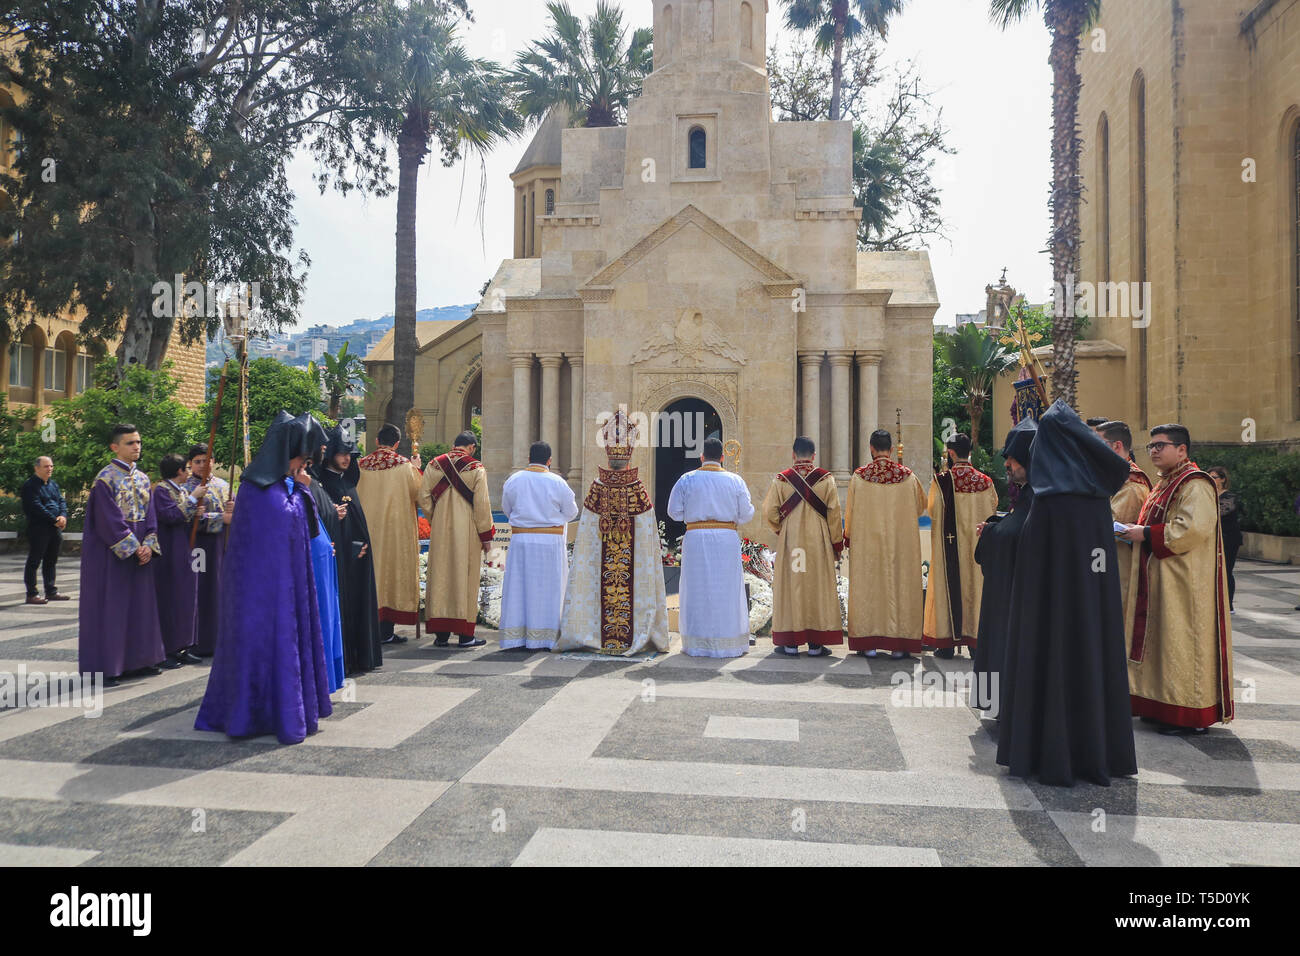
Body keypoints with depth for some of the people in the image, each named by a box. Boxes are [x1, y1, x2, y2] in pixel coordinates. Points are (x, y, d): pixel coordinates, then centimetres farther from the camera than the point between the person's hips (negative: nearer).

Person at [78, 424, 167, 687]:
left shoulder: (143, 478, 10)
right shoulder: (106, 478, -10)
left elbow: (149, 516, 9)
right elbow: (109, 519, -16)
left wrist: (148, 545, -6)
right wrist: (133, 548, -17)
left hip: (139, 550, 7)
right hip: (111, 552, -7)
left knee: (139, 604, 9)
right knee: (110, 605, -3)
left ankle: (134, 661, 18)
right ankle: (103, 667, 4)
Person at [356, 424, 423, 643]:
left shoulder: (362, 465, 2)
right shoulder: (404, 465, -8)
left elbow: (355, 496, 10)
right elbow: (418, 493, -1)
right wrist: (416, 469, 12)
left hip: (367, 529, 3)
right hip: (396, 528, -3)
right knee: (393, 572, 2)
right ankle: (386, 631, 1)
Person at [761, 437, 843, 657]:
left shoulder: (781, 479, -1)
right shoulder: (826, 479, -1)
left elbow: (769, 512, -3)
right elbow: (834, 514, -2)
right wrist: (836, 544, 5)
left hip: (790, 542, 0)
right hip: (818, 543, 0)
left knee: (790, 586, 5)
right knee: (818, 587, 5)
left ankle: (790, 642, 6)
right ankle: (816, 643, 6)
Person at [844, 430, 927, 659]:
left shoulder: (859, 476, -6)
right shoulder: (907, 475, -2)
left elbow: (850, 511, 1)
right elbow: (920, 506, 12)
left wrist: (848, 537, 15)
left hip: (866, 542, -1)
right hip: (901, 542, 1)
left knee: (867, 588, 6)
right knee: (899, 586, 6)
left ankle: (868, 644, 7)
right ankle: (899, 644, 6)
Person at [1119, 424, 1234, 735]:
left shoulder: (1195, 484, -13)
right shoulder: (1165, 484, 18)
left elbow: (1194, 528, -25)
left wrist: (1146, 534, -20)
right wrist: (1137, 531, 9)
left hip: (1184, 581, -10)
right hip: (1162, 579, 10)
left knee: (1181, 643, -6)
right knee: (1163, 639, 12)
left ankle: (1191, 715, 2)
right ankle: (1164, 706, 19)